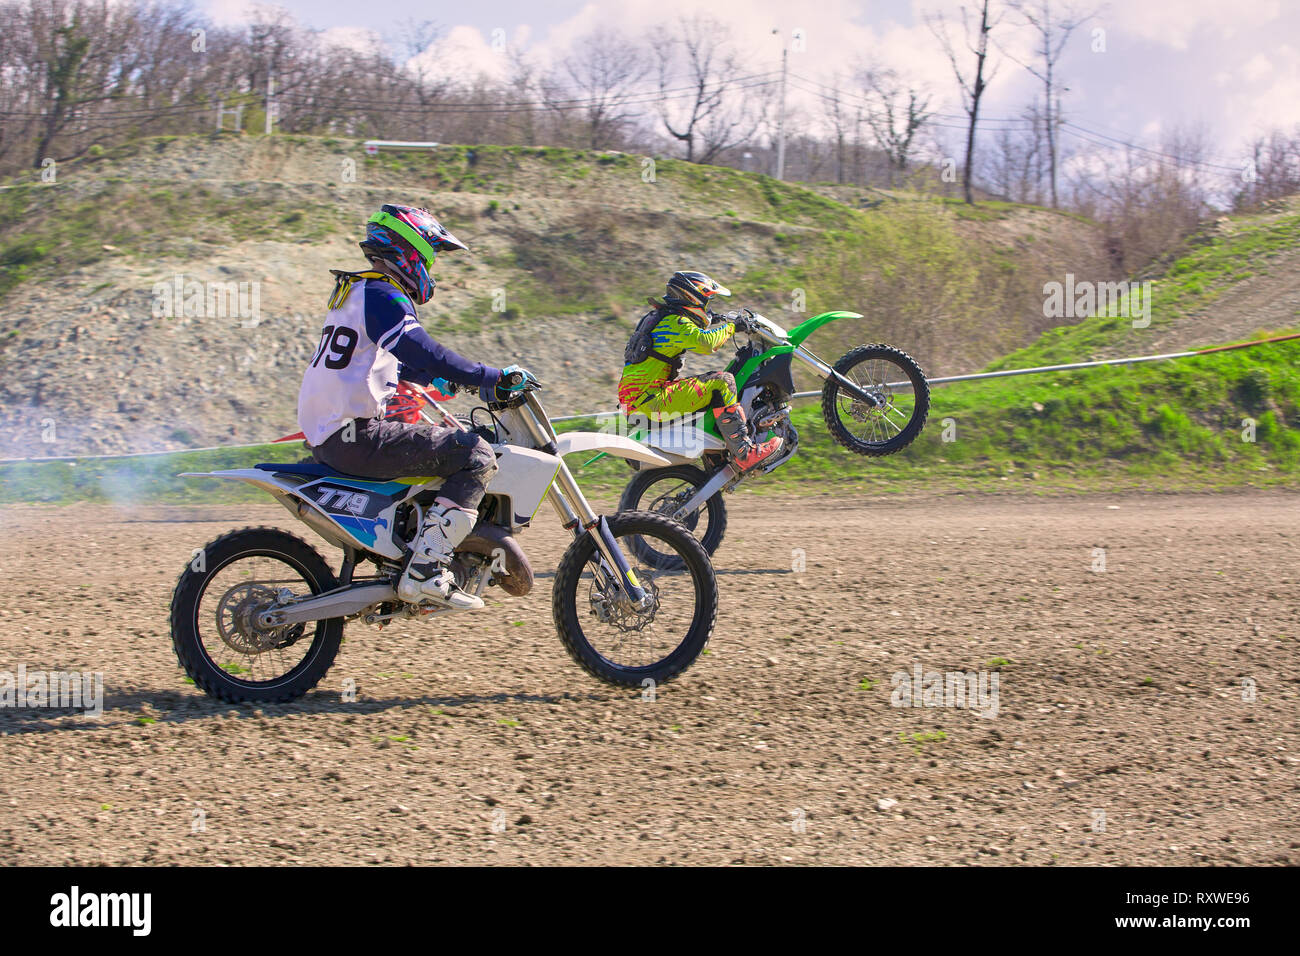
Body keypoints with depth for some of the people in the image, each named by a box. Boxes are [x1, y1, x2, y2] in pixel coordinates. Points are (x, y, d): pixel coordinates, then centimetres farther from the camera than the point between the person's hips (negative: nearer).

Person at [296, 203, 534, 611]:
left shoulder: (353, 291, 21)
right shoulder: (383, 296, -12)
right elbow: (420, 350, -26)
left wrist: (433, 378, 41)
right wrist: (491, 376, -21)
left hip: (323, 432, 11)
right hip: (354, 436, -11)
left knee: (432, 436, 33)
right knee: (476, 455, -14)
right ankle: (425, 571, -21)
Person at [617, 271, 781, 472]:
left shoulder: (660, 317, 21)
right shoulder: (676, 322, -11)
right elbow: (705, 342, -29)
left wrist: (721, 321, 34)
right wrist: (730, 326, -14)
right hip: (648, 401, -11)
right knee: (721, 382, -17)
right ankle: (745, 454, -20)